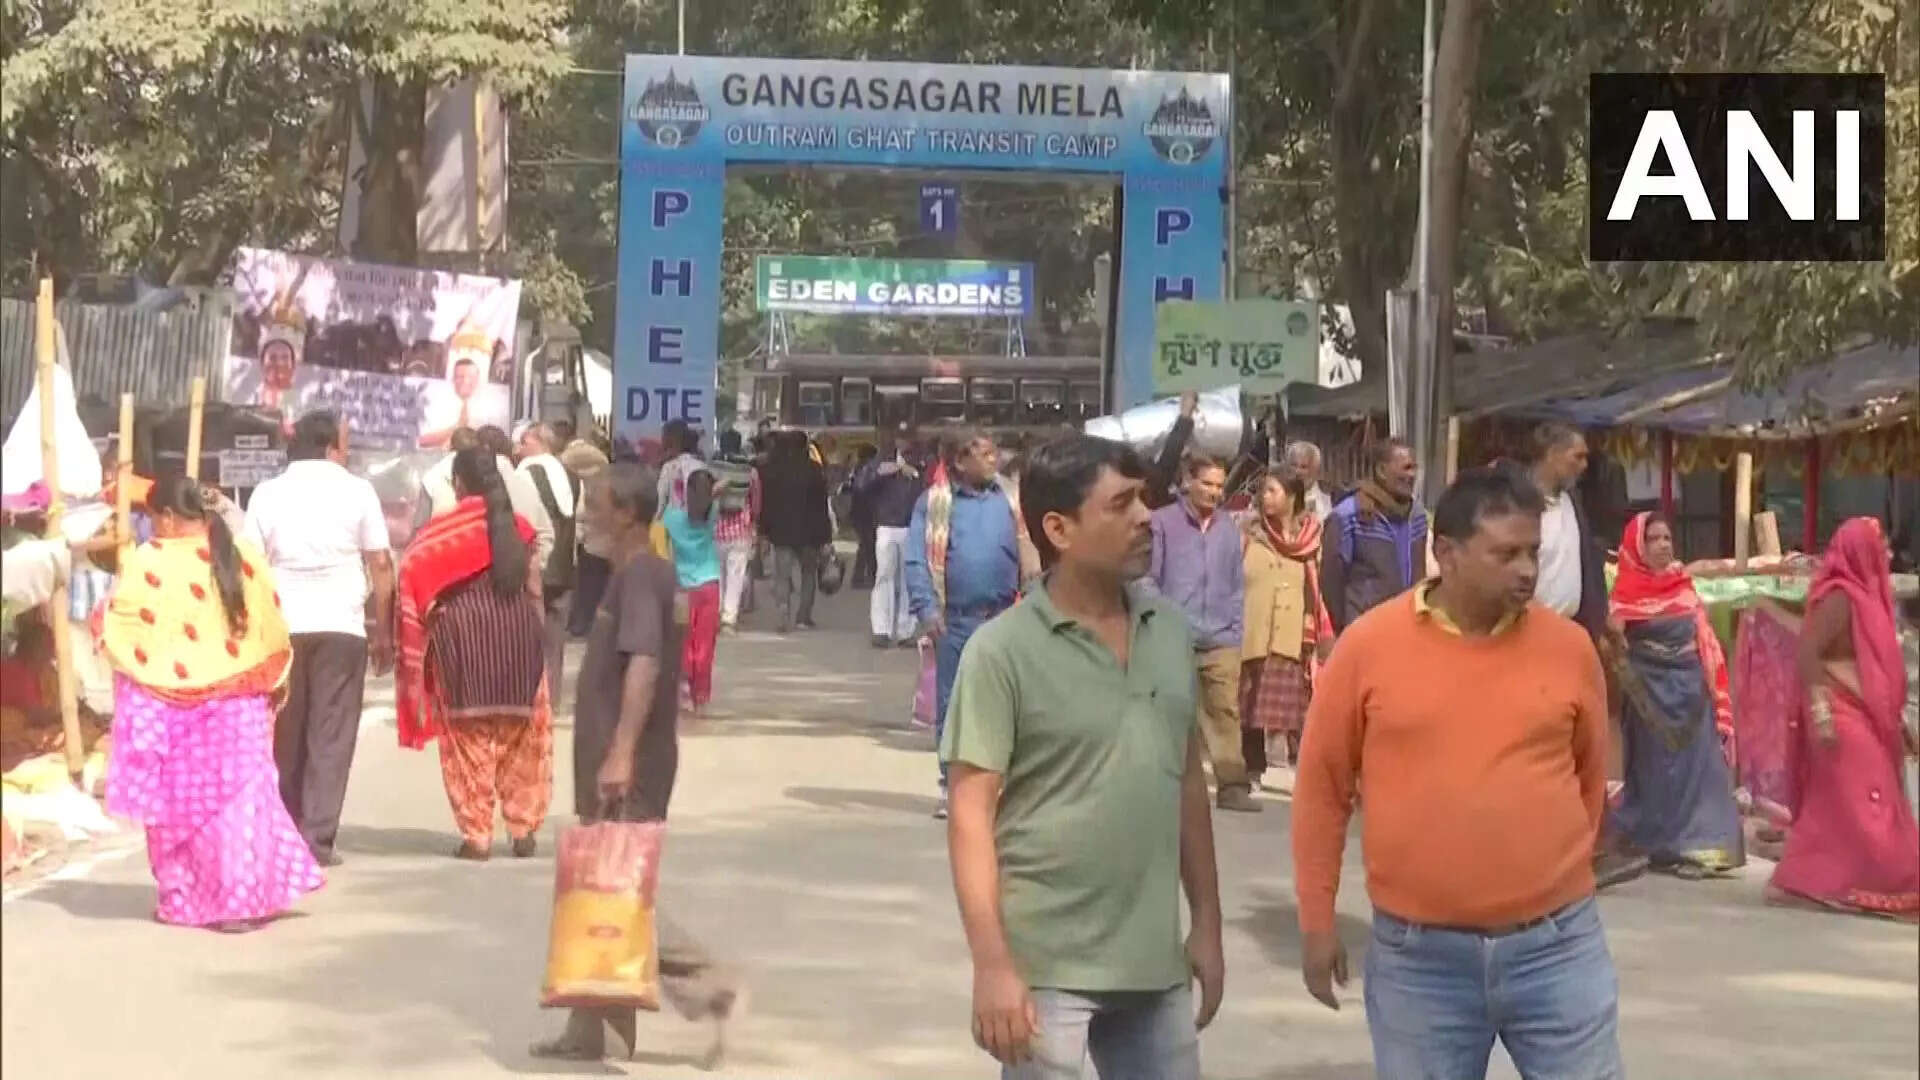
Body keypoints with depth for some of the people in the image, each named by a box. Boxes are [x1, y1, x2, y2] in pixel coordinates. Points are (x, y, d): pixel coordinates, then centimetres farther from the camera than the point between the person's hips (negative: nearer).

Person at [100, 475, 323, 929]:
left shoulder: (148, 562, -10)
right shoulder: (244, 558, 2)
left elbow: (118, 629, -8)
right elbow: (273, 632, 4)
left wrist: (101, 630, 14)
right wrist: (267, 686, 14)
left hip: (171, 706, -3)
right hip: (238, 704, 3)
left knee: (179, 798, 10)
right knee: (238, 795, 7)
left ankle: (184, 899, 18)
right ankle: (248, 898, 5)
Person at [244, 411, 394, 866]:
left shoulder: (267, 493, 6)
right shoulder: (356, 490, 2)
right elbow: (381, 565, -1)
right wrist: (383, 631, 6)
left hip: (281, 625, 2)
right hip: (341, 625, -2)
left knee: (285, 733, 14)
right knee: (331, 735, 2)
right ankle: (318, 838, -3)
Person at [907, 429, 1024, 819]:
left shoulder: (1008, 499, 5)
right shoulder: (934, 502, 0)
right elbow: (916, 560, -4)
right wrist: (927, 610, -14)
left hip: (1004, 620, 1)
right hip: (955, 622, -1)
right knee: (951, 705, 7)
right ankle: (952, 785, 16)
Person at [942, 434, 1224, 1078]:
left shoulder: (1170, 630, 5)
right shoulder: (1004, 650, -11)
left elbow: (1188, 782, 13)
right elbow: (972, 814, -12)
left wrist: (1207, 922, 11)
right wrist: (992, 965, -16)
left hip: (1154, 960, 5)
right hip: (1047, 966, -5)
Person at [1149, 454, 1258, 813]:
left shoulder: (1228, 528, 9)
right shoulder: (1163, 522, -4)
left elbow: (1237, 584, 14)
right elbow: (1148, 578, -4)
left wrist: (1235, 630, 8)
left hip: (1221, 640, 3)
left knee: (1226, 713, 0)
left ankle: (1232, 785, 3)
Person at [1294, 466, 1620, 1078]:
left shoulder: (1569, 647, -1)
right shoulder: (1368, 645, -5)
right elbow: (1322, 786, 2)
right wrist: (1316, 920, 4)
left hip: (1557, 947, 1)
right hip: (1417, 956, -1)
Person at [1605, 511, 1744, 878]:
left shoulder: (1685, 585, 9)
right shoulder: (1627, 591, -5)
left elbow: (1705, 640, 12)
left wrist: (1716, 694, 7)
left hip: (1690, 687, 4)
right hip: (1652, 690, -4)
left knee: (1697, 765, 3)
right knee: (1660, 768, 1)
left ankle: (1699, 844, 8)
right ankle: (1667, 847, 6)